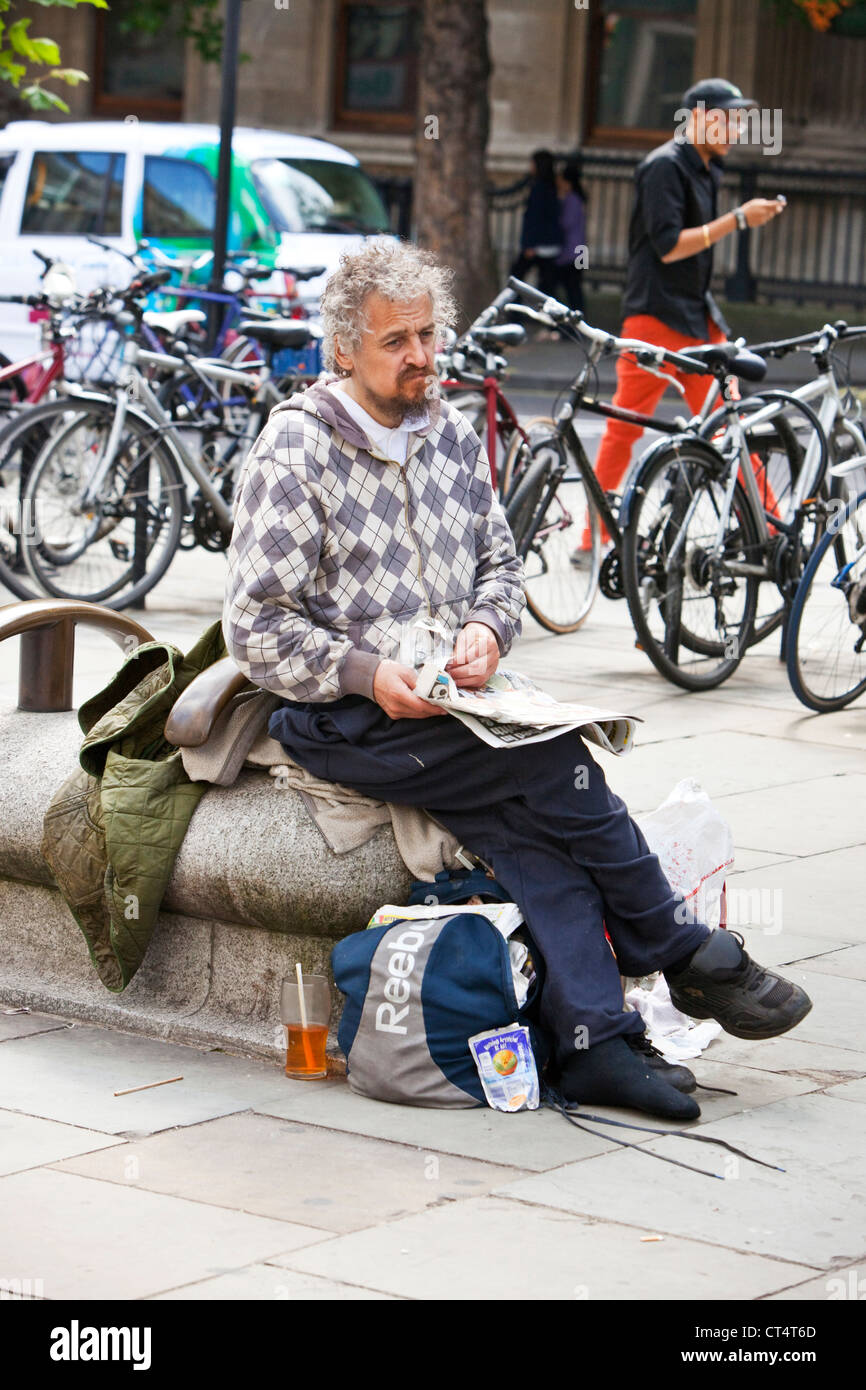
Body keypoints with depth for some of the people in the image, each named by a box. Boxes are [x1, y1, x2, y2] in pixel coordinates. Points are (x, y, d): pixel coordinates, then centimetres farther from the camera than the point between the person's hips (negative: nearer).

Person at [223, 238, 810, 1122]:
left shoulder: (451, 436, 13)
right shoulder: (295, 448, -6)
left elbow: (500, 564, 21)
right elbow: (256, 626, -9)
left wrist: (486, 630, -2)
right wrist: (367, 673, -21)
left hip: (453, 701, 6)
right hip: (340, 717, -5)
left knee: (529, 821, -26)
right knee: (553, 760, -25)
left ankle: (592, 1043, -32)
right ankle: (685, 956, -10)